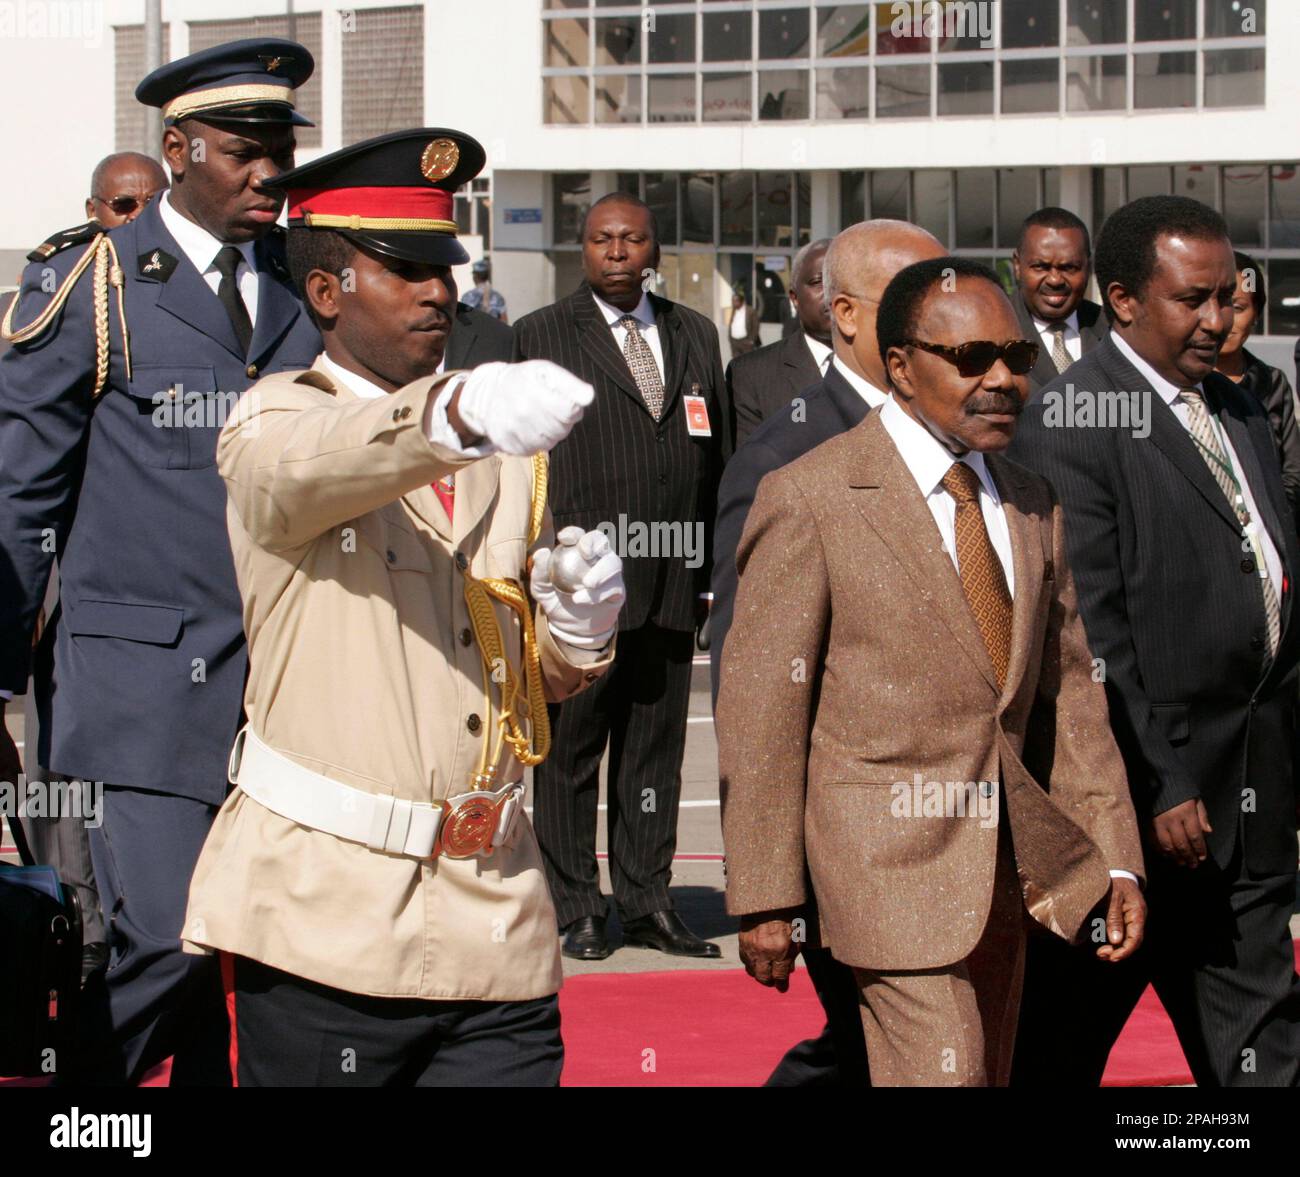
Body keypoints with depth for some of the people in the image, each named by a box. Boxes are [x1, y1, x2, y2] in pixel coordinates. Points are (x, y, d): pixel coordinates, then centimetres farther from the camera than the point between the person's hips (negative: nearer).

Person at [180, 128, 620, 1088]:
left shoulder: (507, 452, 16)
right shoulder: (273, 423, -1)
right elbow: (313, 465, -28)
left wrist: (579, 627, -2)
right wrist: (460, 415, -47)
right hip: (329, 910, -5)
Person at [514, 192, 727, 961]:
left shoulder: (696, 336, 14)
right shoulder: (540, 337, 2)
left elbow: (717, 462, 15)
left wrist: (715, 573, 9)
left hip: (671, 585, 4)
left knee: (657, 748, 8)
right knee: (570, 748, 0)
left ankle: (648, 903, 15)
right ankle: (577, 908, 8)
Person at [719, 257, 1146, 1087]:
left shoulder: (1034, 506, 10)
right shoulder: (810, 498, -9)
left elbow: (1070, 692, 12)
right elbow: (760, 711, -9)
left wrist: (1116, 860, 4)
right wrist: (765, 902, -10)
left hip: (1015, 865, 7)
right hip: (896, 862, -7)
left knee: (991, 1076, 13)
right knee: (944, 1075, -12)